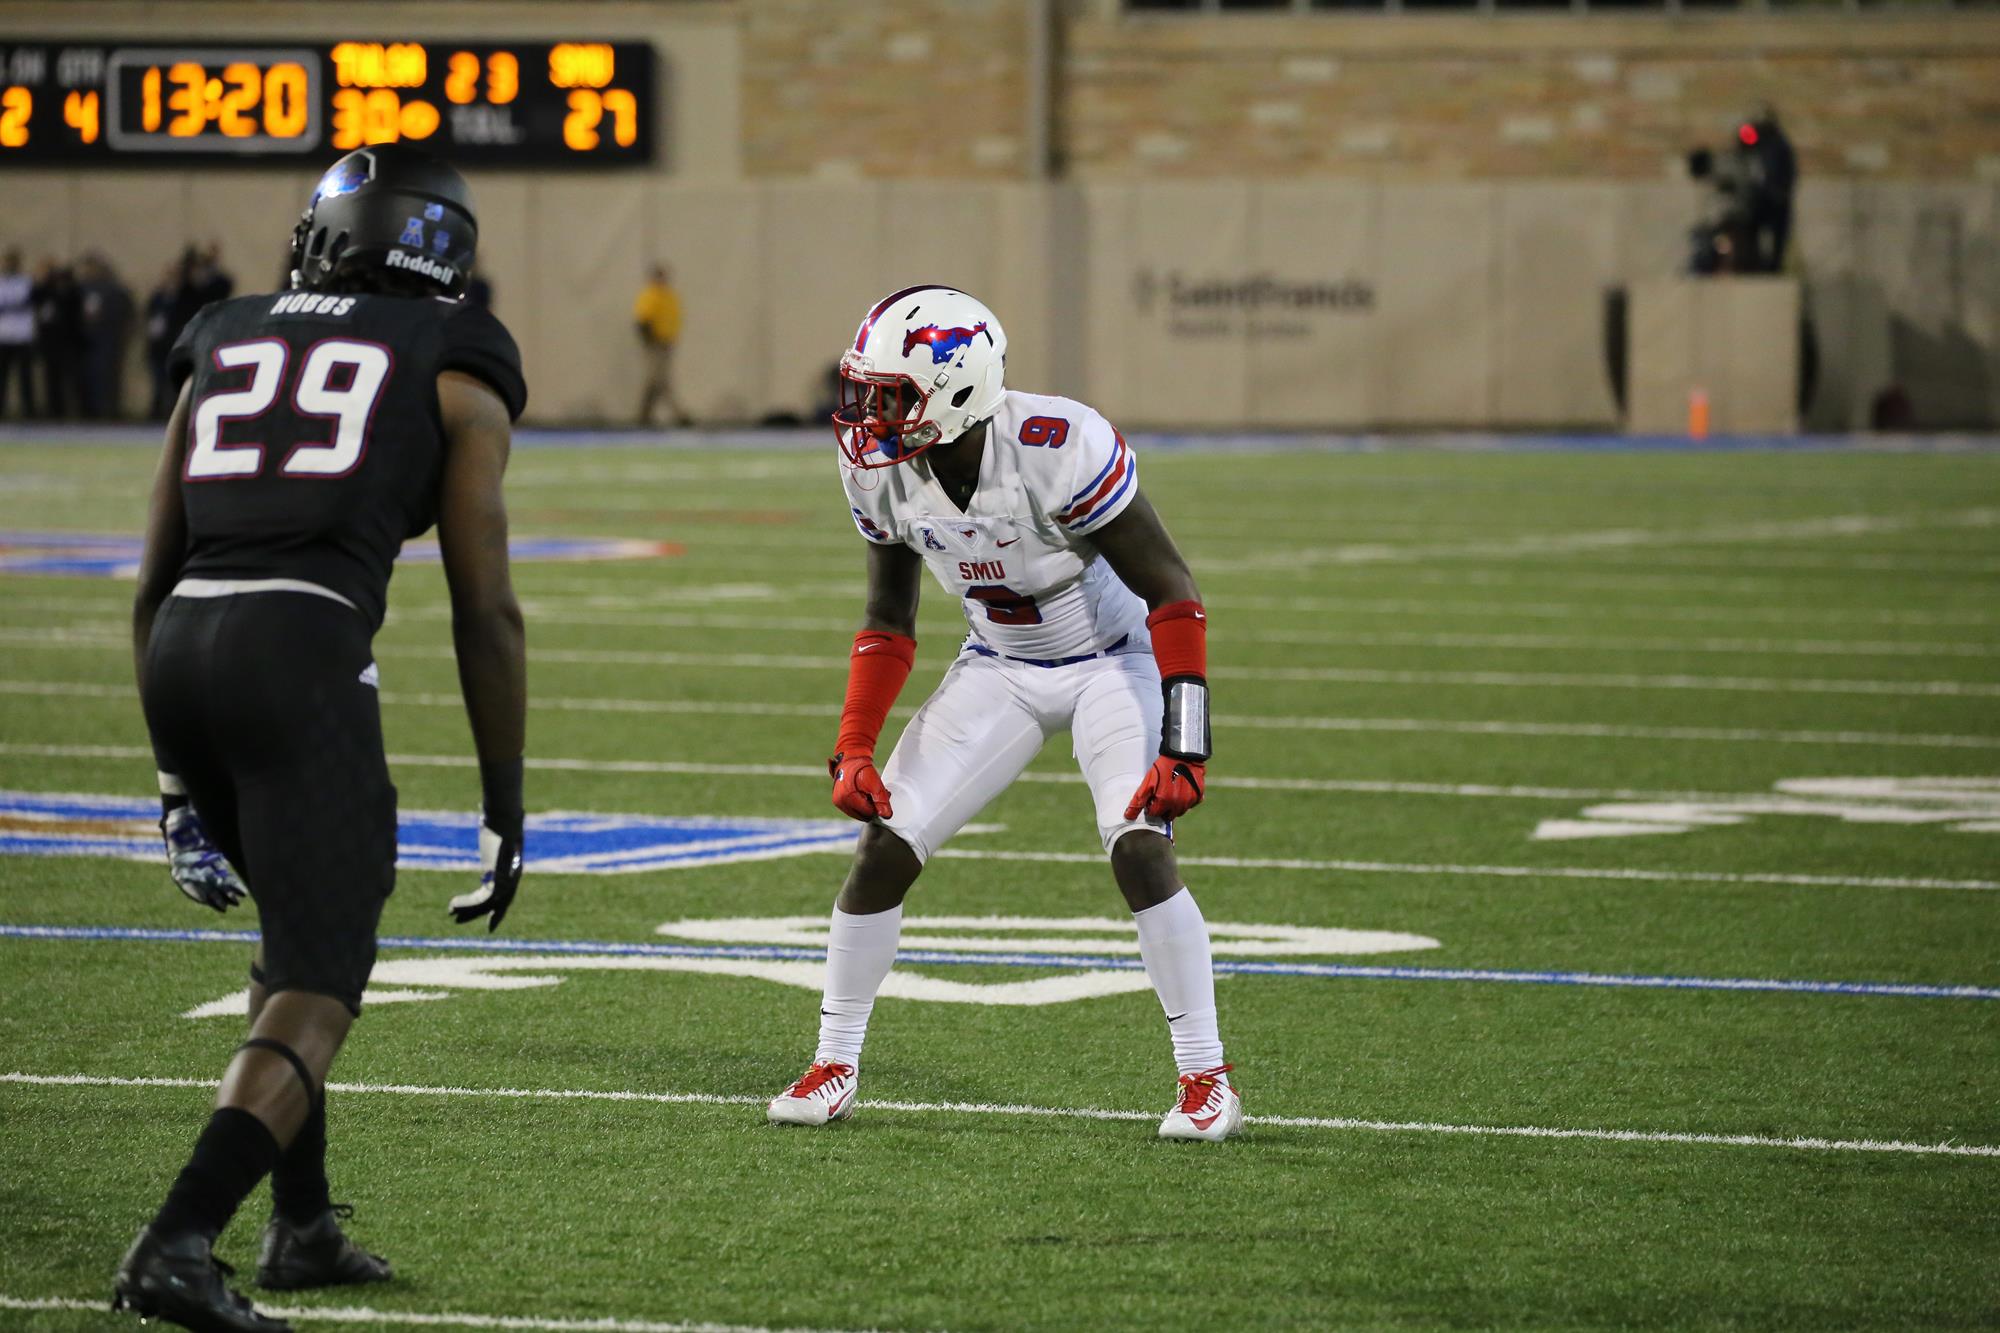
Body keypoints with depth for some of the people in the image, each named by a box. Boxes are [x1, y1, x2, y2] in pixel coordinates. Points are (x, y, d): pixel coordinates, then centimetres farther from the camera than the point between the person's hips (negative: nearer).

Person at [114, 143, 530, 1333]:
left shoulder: (226, 347, 23)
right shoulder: (453, 367, 11)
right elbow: (485, 610, 6)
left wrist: (178, 783, 29)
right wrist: (506, 810, 13)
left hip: (180, 653, 6)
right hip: (304, 656, -6)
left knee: (309, 928, 27)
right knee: (316, 993, -3)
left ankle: (304, 1226, 29)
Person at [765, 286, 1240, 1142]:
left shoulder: (1057, 452, -32)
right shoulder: (881, 470, -13)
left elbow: (1171, 592, -24)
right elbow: (887, 617, 4)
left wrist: (1184, 747, -29)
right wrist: (854, 749, -3)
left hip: (1114, 660, -5)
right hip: (1001, 669, 5)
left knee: (1140, 848, -24)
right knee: (883, 844, -5)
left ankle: (1206, 1080, -12)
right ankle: (834, 1068, 10)